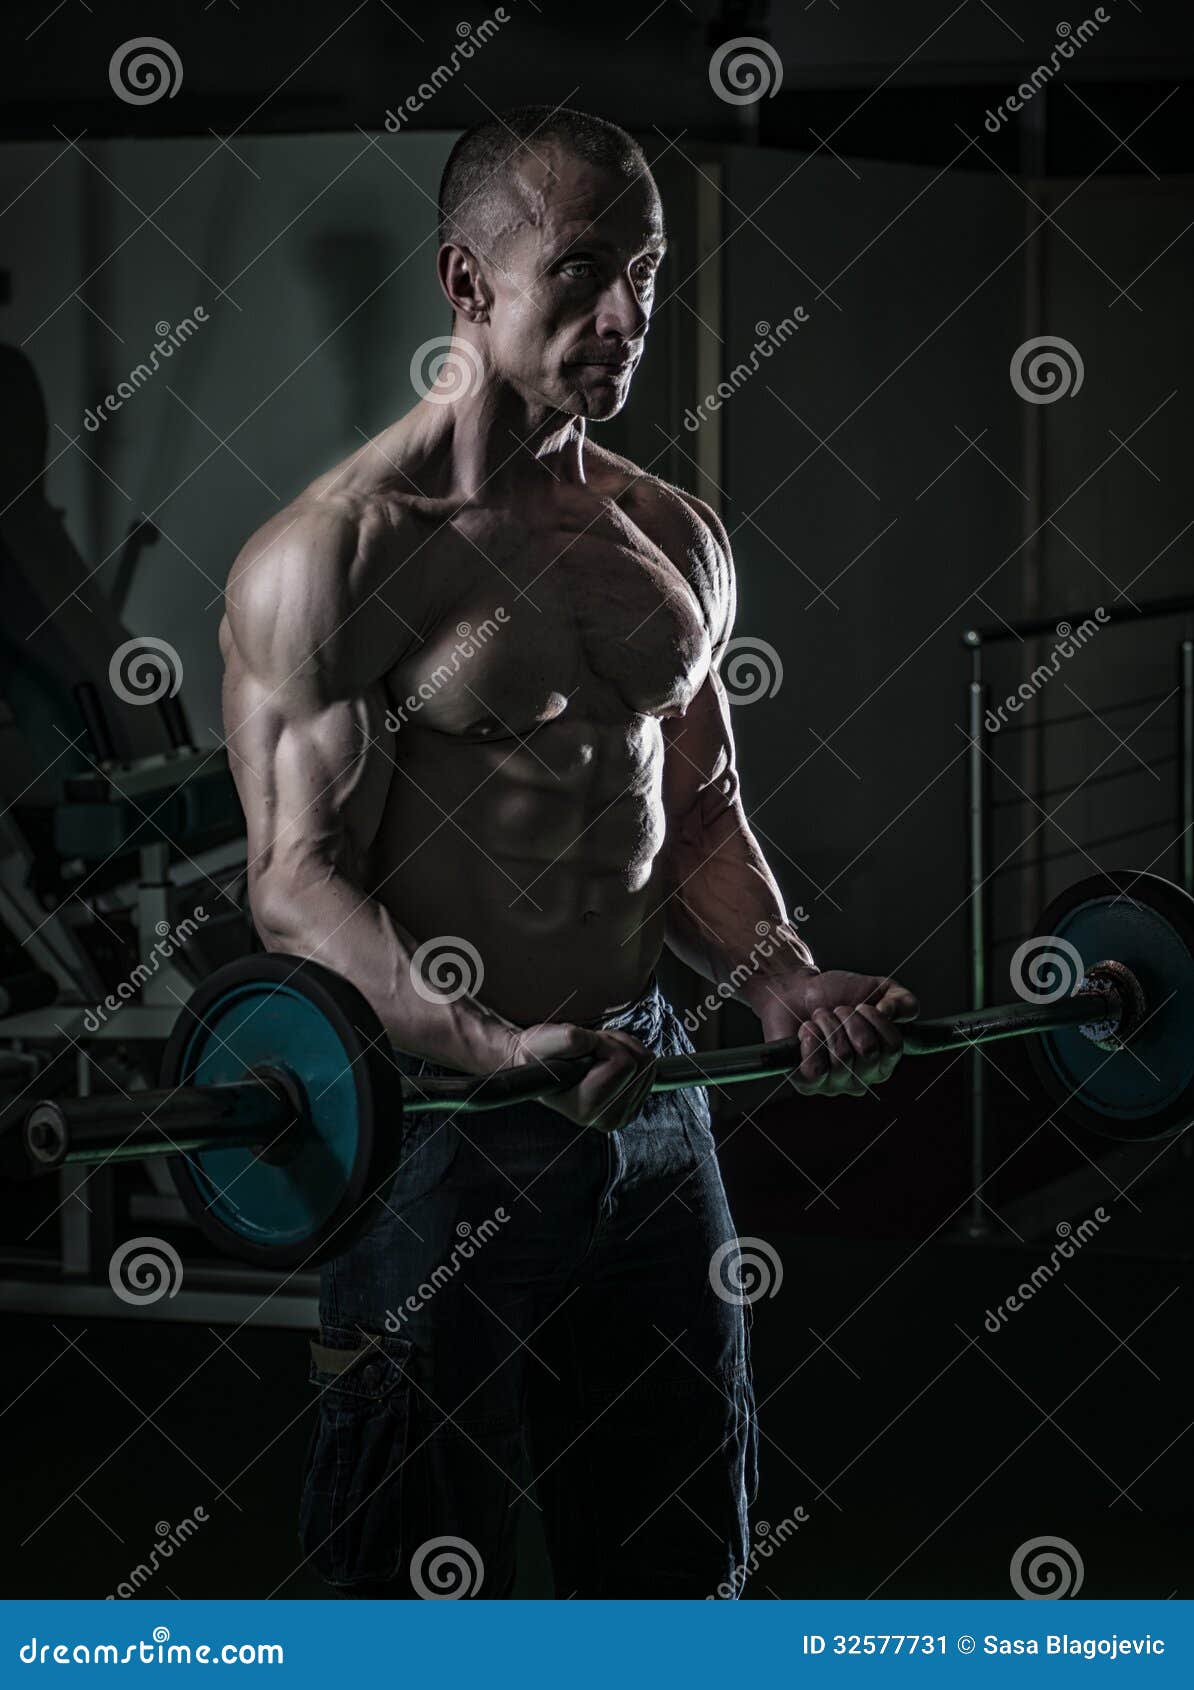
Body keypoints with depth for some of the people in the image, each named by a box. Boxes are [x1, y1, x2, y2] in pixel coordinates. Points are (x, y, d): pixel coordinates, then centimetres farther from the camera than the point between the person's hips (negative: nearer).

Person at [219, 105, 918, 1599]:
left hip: (649, 1097, 7)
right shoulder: (336, 558, -12)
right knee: (421, 1575, 0)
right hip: (439, 1120, -7)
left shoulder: (675, 545, 10)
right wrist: (481, 1047, -32)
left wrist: (783, 982, -2)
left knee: (676, 1556, 14)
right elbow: (298, 879, -17)